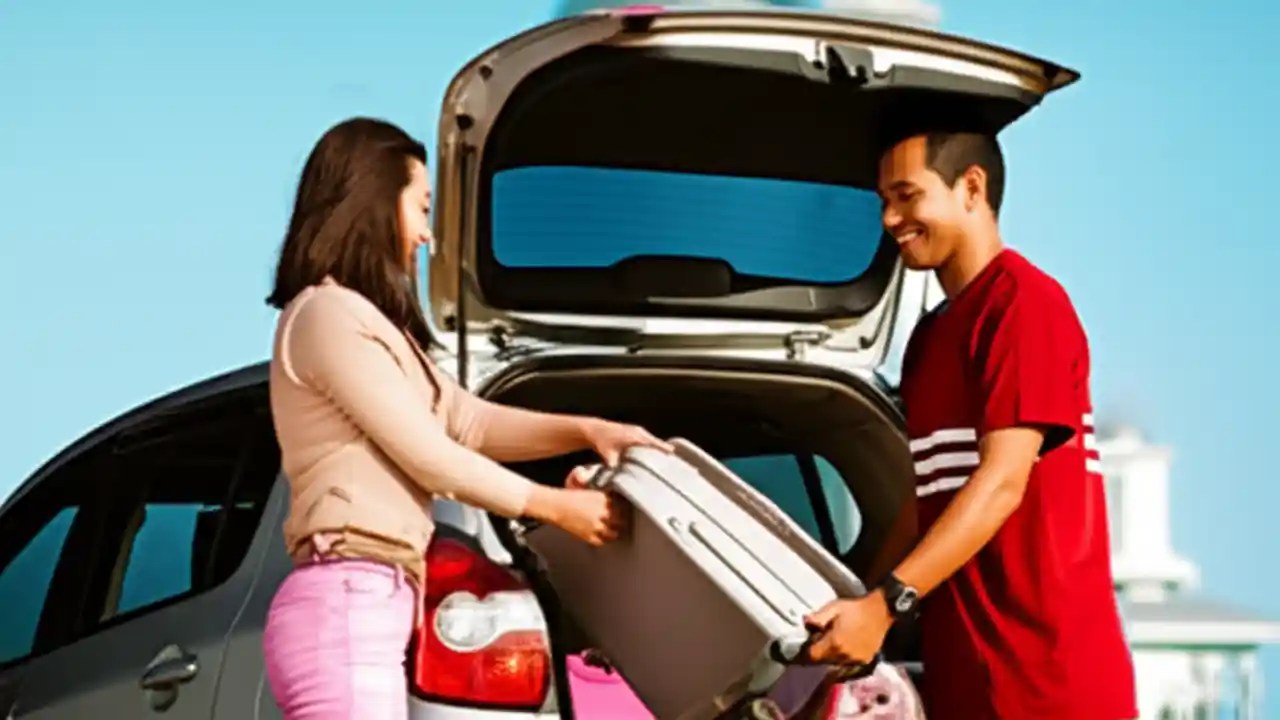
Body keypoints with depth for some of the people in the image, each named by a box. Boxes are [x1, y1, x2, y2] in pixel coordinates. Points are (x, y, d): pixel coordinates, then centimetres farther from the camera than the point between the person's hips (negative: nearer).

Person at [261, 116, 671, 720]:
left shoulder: (368, 323, 24)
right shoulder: (329, 315, -7)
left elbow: (467, 421, 24)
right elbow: (430, 458, -8)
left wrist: (583, 431, 11)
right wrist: (557, 506, 1)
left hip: (366, 607, 10)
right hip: (343, 609, -10)